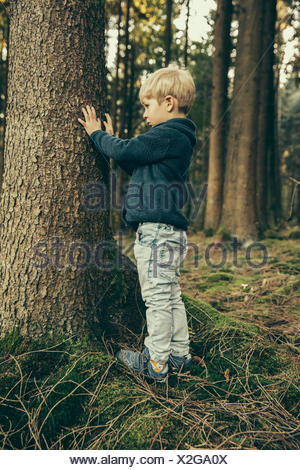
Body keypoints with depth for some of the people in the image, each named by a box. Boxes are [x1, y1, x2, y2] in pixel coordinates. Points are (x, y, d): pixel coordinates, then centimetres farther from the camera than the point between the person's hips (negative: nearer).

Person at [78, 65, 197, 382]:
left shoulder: (167, 135, -11)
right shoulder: (178, 138, 20)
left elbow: (125, 151, -12)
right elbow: (136, 165, 26)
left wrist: (97, 134, 6)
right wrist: (111, 140, 25)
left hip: (157, 231, -10)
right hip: (169, 231, 10)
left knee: (157, 298, -2)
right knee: (171, 296, 15)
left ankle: (155, 363, 10)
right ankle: (179, 355, 26)